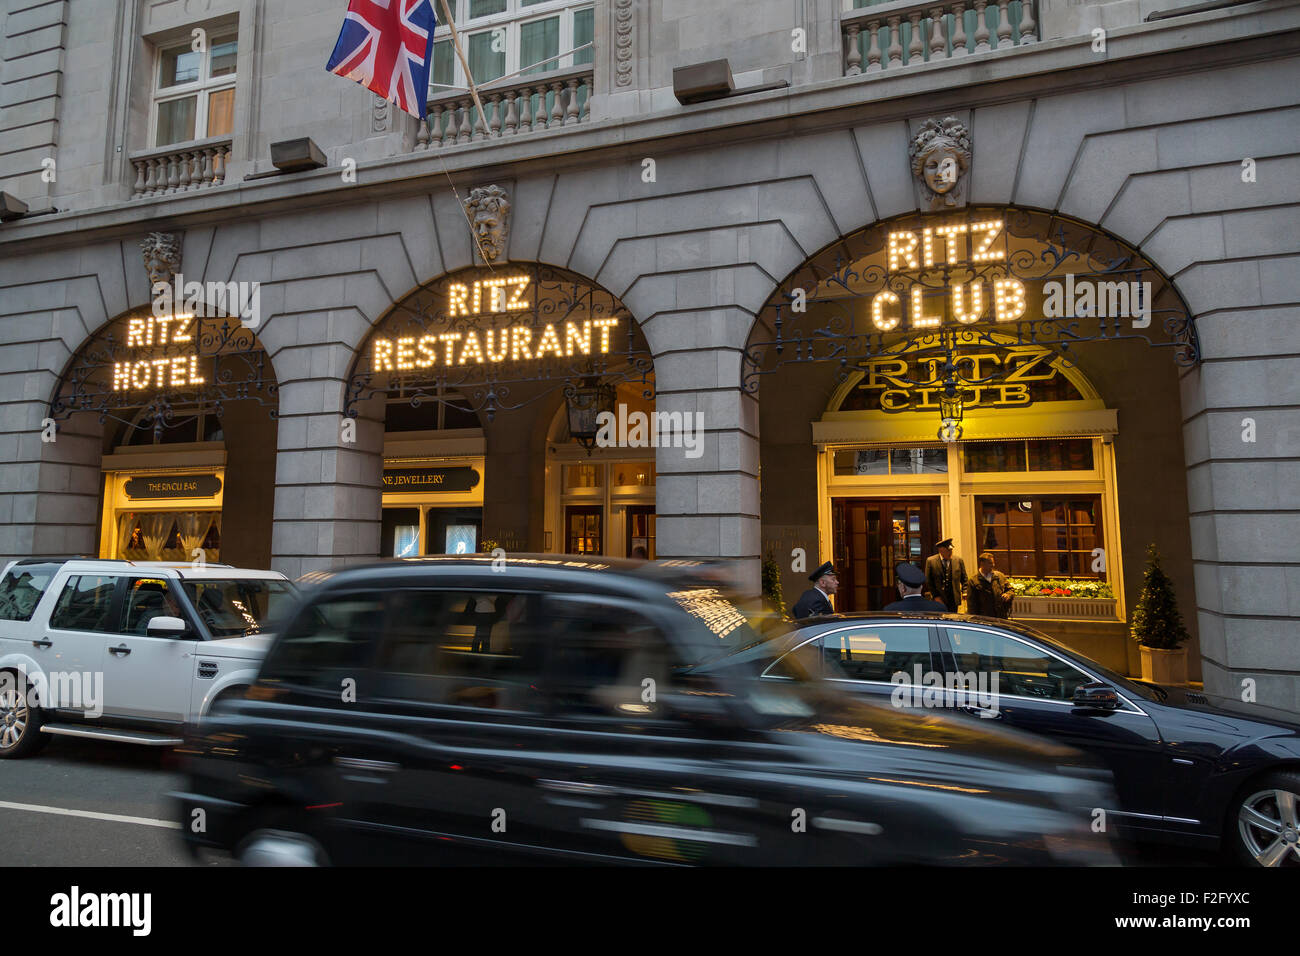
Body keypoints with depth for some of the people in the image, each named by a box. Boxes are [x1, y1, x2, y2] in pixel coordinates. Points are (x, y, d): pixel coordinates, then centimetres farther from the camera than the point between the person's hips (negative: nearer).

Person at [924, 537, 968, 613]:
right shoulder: (931, 561, -2)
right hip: (939, 600, -2)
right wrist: (935, 596, -8)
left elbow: (964, 579, 13)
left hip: (954, 601, 2)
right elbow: (928, 581, -1)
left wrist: (964, 592, -1)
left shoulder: (959, 561, 6)